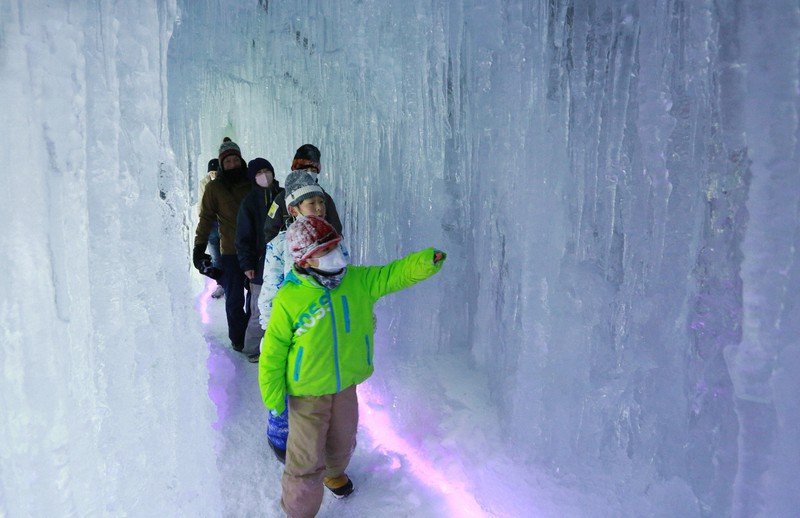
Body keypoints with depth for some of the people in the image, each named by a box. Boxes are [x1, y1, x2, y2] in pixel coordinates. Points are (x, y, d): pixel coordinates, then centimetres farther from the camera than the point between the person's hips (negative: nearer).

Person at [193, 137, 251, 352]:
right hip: (231, 252, -2)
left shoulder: (252, 183, 4)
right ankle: (238, 338, 23)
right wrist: (199, 248, -5)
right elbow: (206, 219, -1)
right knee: (234, 300, 4)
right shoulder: (214, 187, -2)